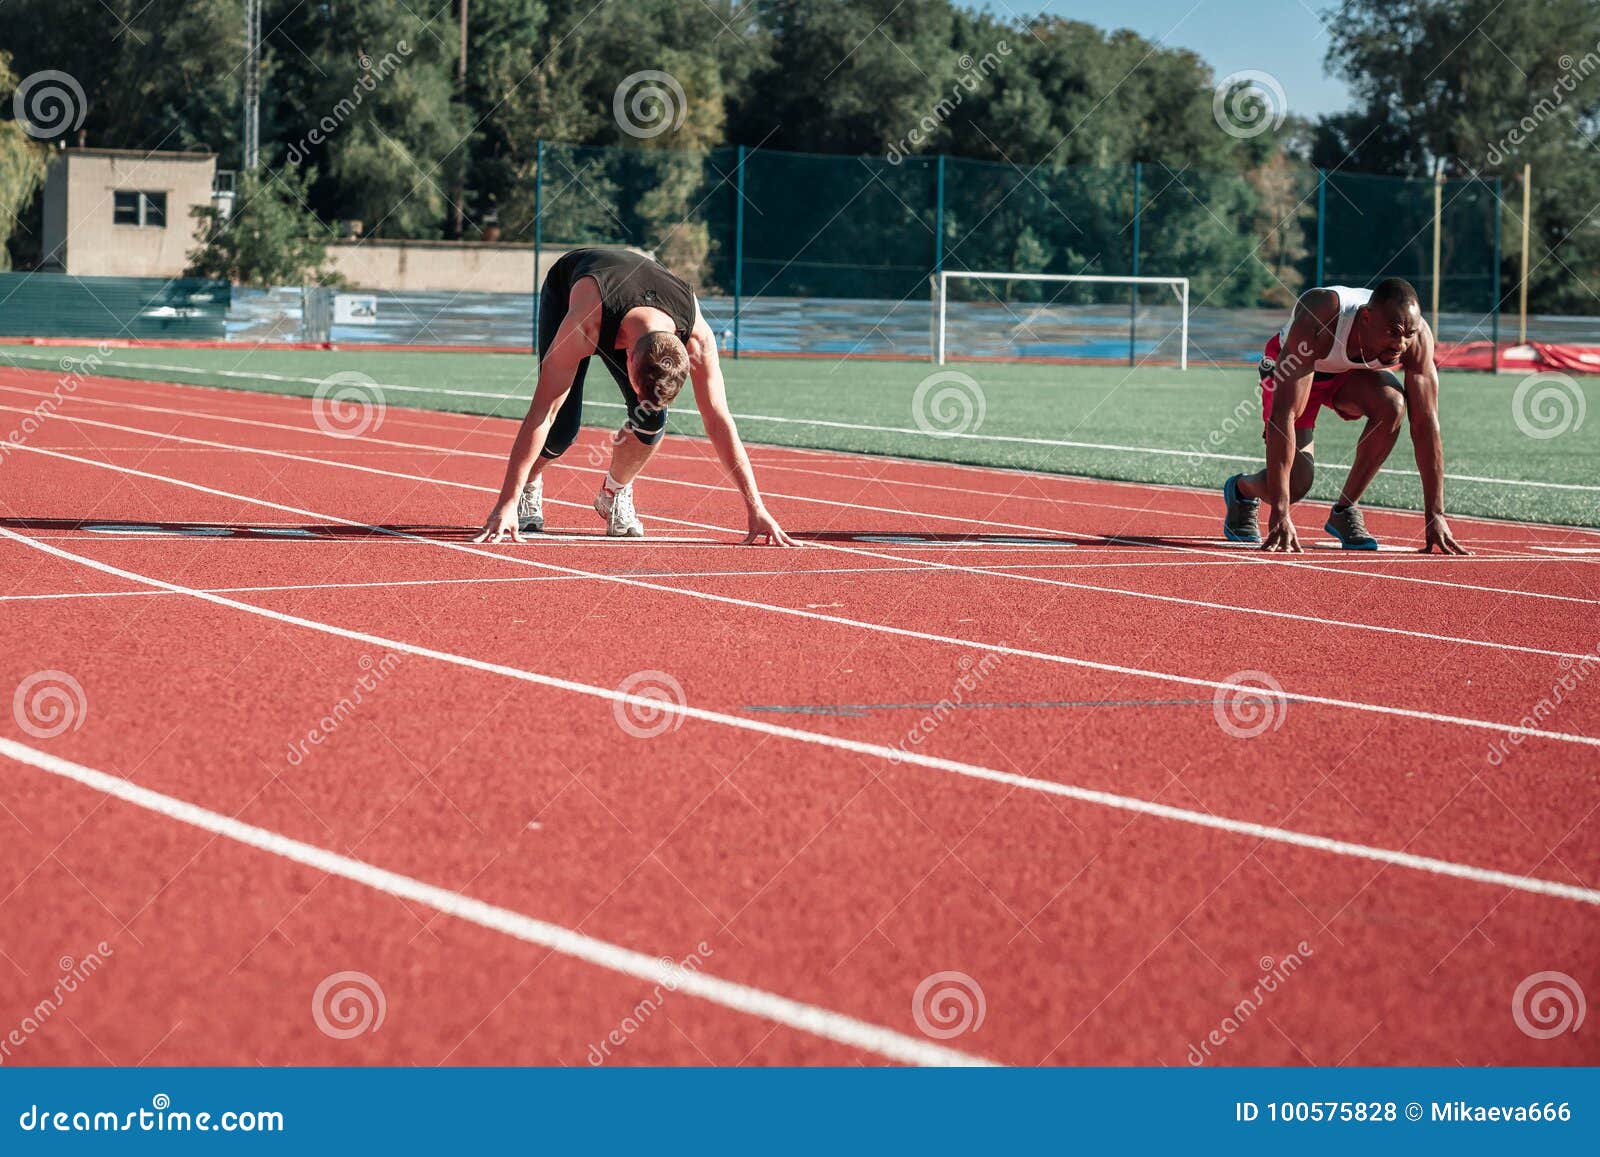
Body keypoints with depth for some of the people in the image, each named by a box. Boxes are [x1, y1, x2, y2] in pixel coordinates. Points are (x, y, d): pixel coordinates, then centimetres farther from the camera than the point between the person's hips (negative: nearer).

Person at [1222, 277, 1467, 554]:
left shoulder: (1416, 336, -31)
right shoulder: (1317, 322, -43)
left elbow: (1425, 423, -26)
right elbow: (1283, 415, -45)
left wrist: (1435, 515, -31)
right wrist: (1280, 514, -49)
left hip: (1354, 371, 3)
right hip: (1291, 366, -3)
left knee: (1392, 405, -30)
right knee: (1293, 484, -17)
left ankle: (1345, 511, -8)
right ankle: (1241, 489, 22)